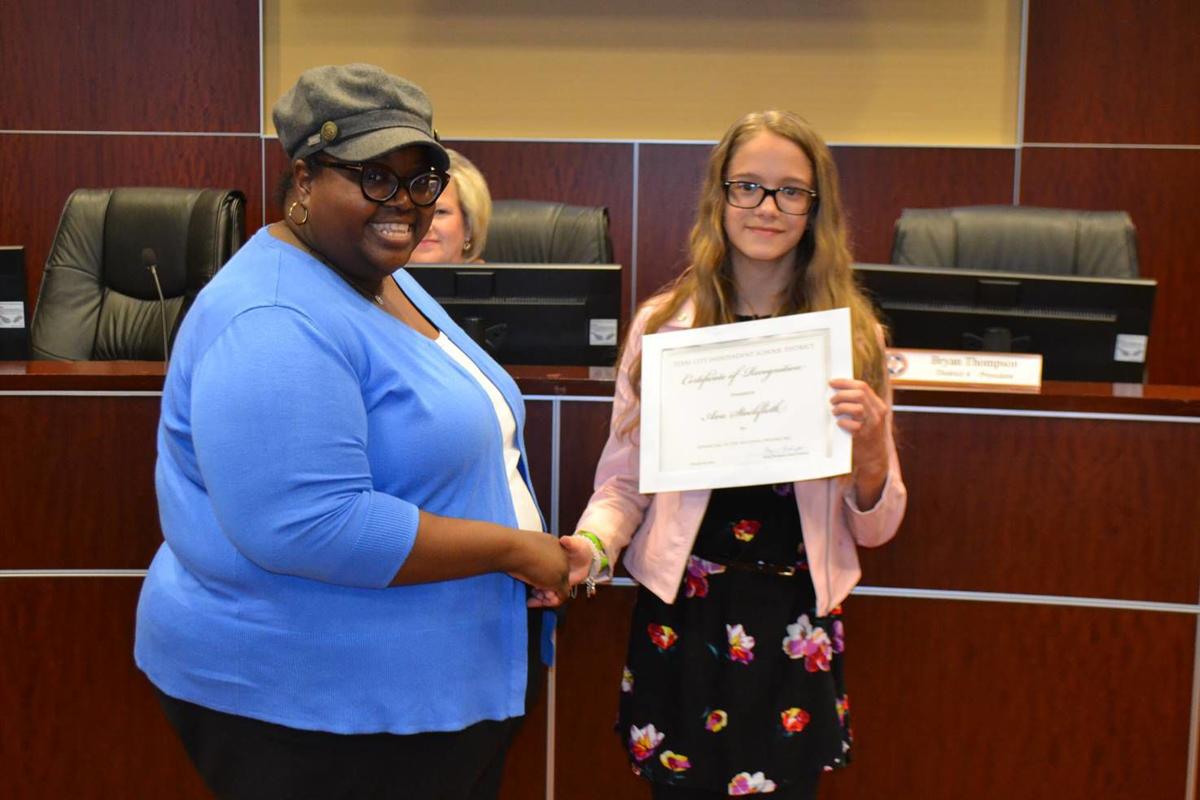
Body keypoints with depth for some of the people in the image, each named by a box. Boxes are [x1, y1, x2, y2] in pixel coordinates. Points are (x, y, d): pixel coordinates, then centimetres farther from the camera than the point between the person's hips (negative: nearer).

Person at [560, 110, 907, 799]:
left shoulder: (854, 335, 0)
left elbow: (874, 528, 4)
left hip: (795, 618, 1)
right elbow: (625, 481, 3)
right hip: (681, 612, 0)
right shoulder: (662, 323, -2)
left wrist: (872, 450, -15)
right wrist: (592, 547, -16)